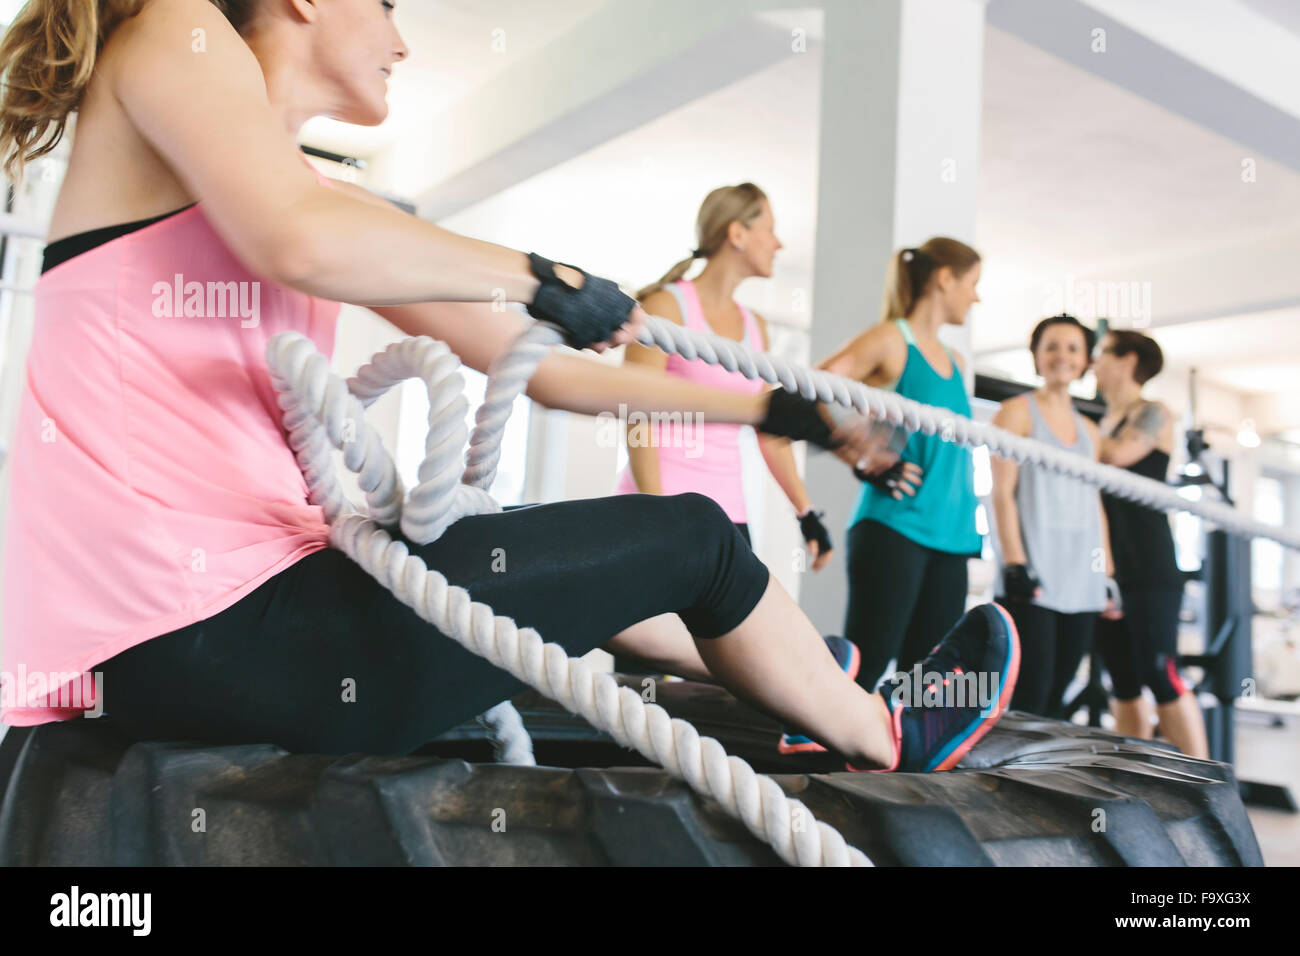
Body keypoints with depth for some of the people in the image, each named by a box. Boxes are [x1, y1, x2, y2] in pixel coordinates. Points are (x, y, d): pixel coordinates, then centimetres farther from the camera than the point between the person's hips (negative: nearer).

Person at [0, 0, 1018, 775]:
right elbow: (300, 242, -25)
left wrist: (770, 408, 17)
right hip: (201, 632, -9)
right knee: (691, 538, 0)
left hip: (228, 600, 9)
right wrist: (534, 275, -10)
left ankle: (799, 684, 49)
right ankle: (888, 744, 26)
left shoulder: (319, 193, 19)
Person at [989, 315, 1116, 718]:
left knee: (1056, 695, 5)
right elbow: (1002, 493, -6)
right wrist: (1015, 564, -15)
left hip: (1081, 582, 6)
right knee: (1030, 694, -12)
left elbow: (1095, 506, 20)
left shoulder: (1088, 431, 20)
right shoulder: (1017, 412, 2)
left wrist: (1108, 572, 13)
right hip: (1033, 578, -6)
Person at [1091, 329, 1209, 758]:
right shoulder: (1103, 424, 19)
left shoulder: (1152, 414, -1)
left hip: (1149, 568, -7)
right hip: (1110, 570, 7)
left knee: (1161, 678, -12)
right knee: (1124, 685, 6)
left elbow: (1118, 454, -20)